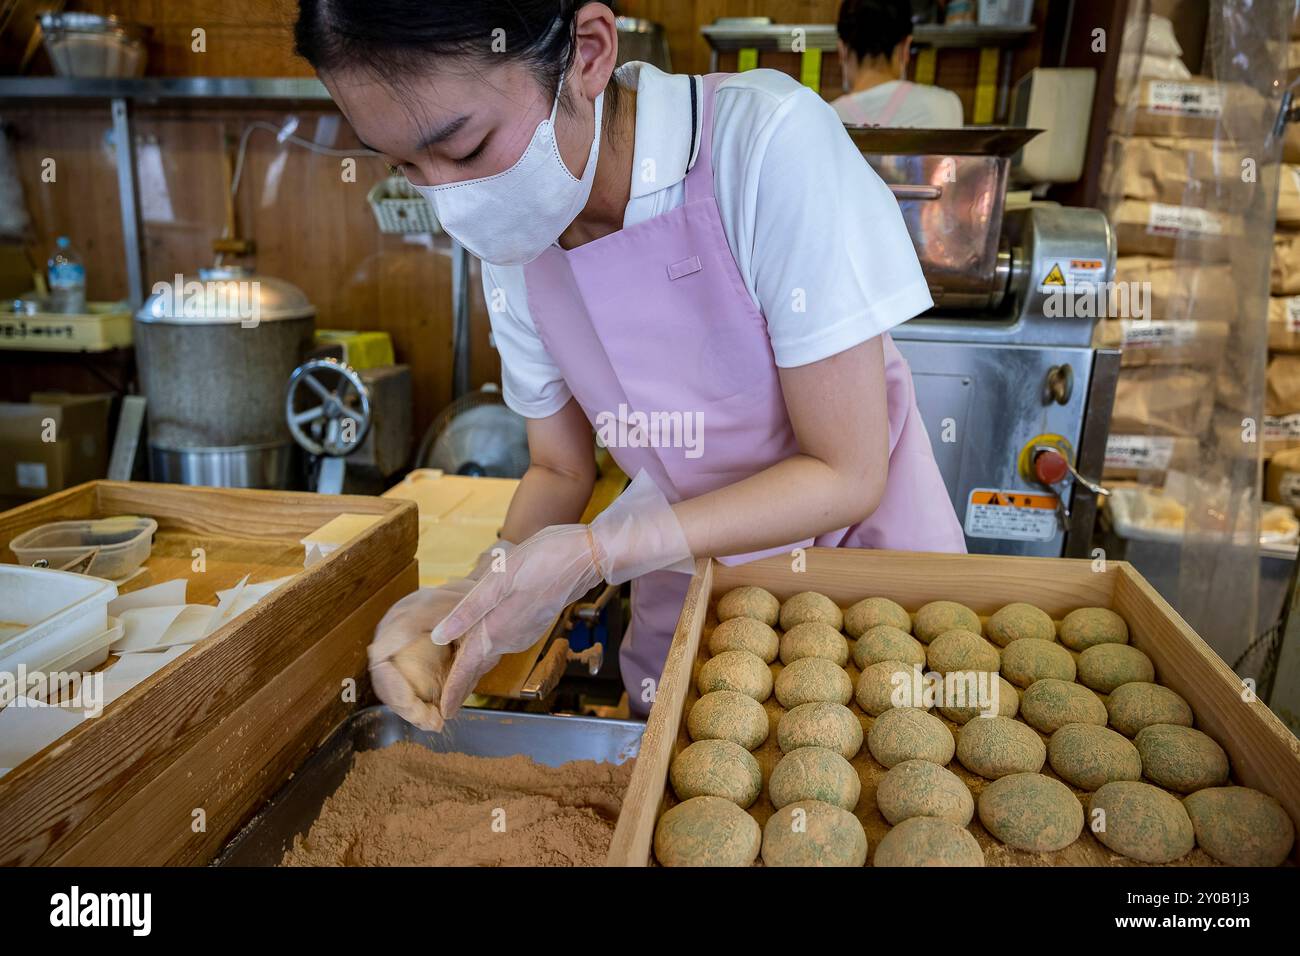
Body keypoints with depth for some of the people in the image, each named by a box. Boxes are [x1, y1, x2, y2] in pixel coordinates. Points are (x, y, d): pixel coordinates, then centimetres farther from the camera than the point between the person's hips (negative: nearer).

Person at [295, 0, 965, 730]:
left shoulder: (770, 144, -27)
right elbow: (560, 470, 0)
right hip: (689, 580, 4)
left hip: (857, 544, -3)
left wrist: (592, 552, -30)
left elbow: (846, 475, -24)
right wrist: (484, 588, -19)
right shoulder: (512, 247, -11)